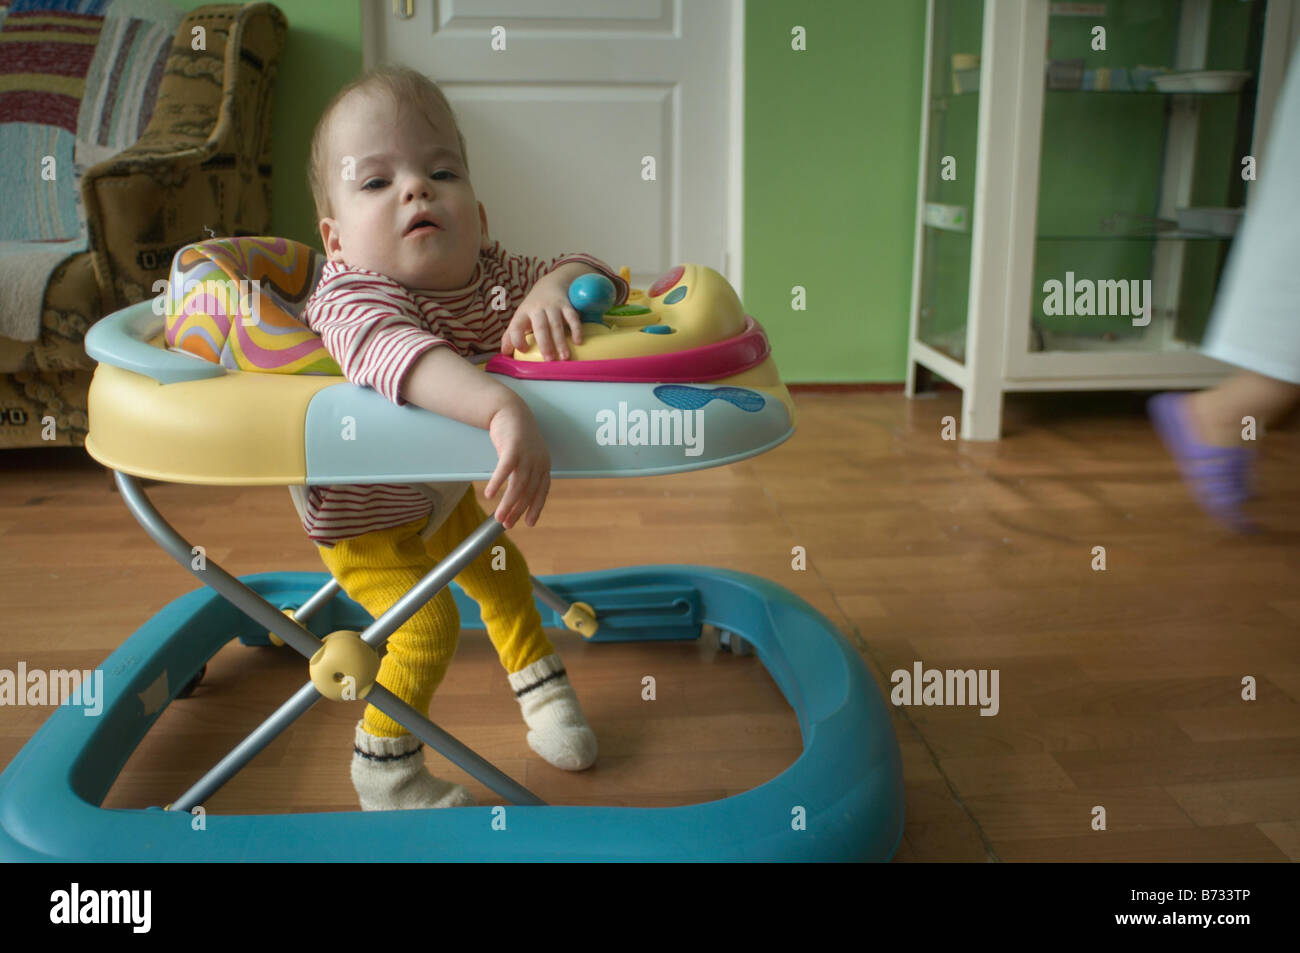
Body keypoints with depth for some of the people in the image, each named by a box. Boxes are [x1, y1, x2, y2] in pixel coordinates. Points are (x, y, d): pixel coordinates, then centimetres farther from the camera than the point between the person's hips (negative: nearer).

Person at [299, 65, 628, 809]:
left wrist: (559, 284, -39)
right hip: (362, 510, -7)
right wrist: (503, 409, -76)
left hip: (441, 489, 7)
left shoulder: (493, 276, -18)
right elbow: (395, 352, -60)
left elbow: (597, 274, -14)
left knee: (501, 573, 21)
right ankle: (385, 769, 13)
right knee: (428, 624, -13)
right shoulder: (351, 297, -38)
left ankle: (542, 690, 47)